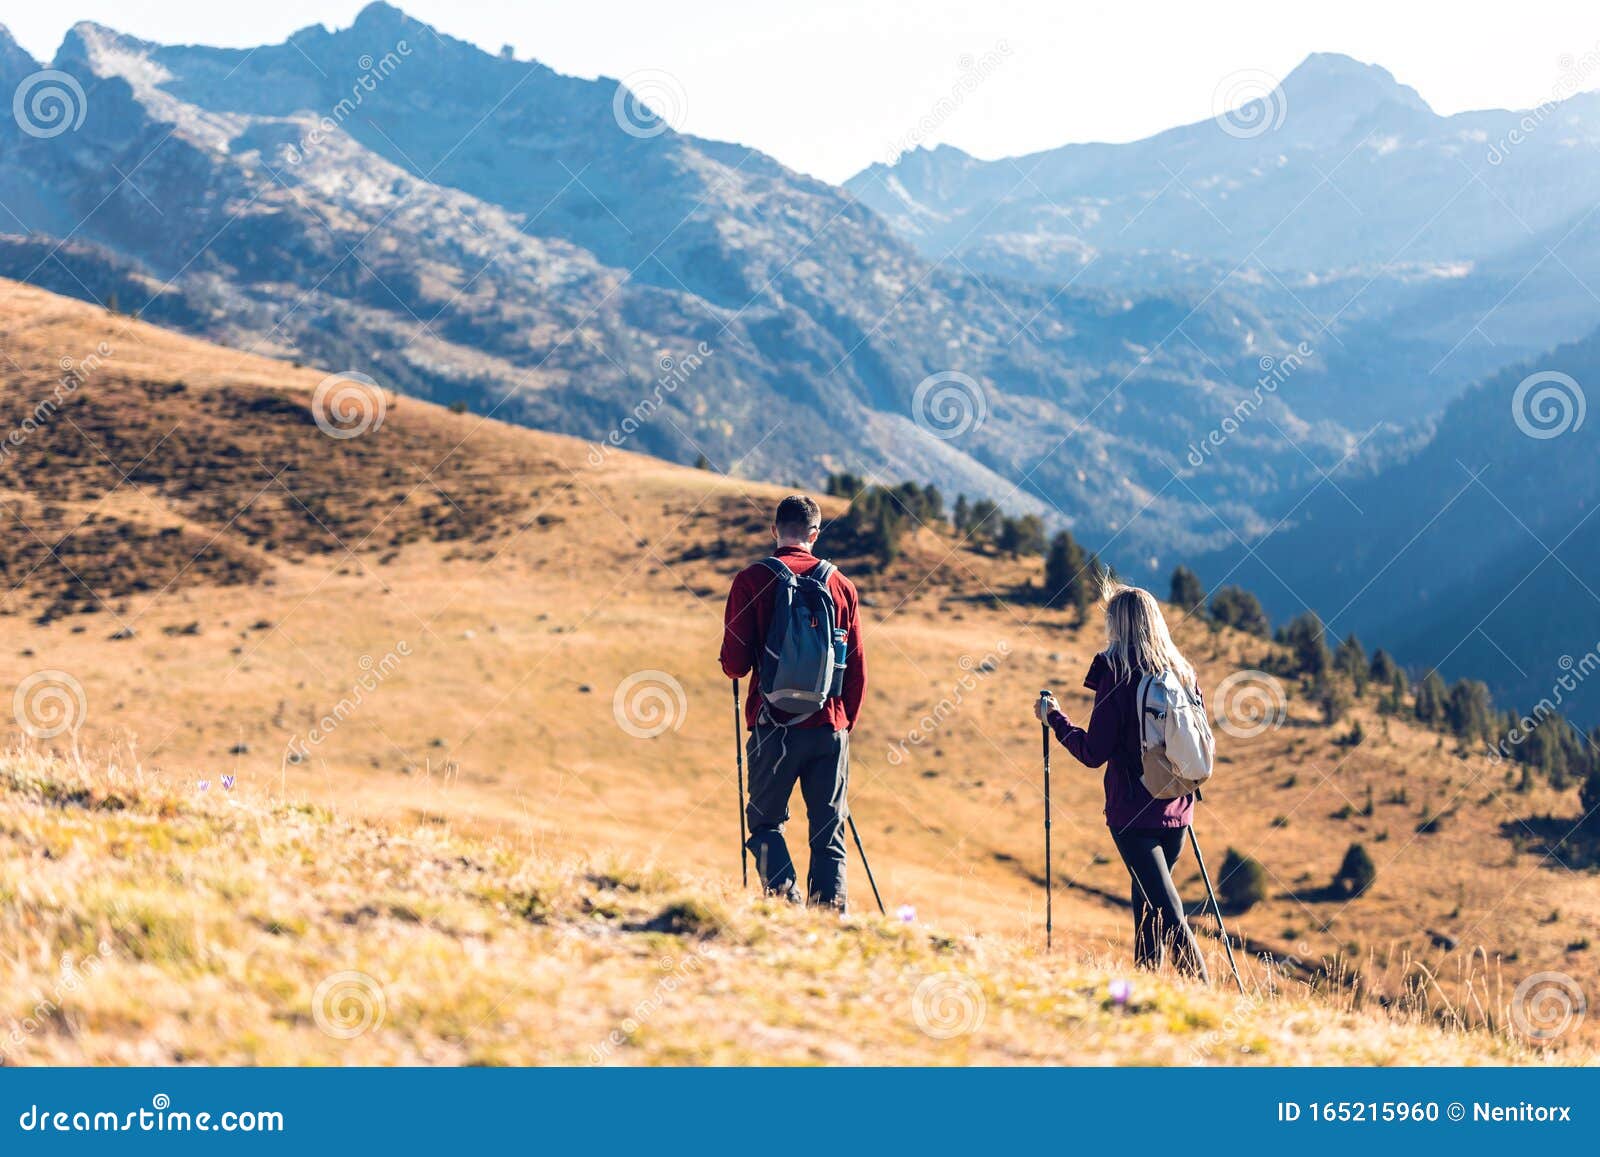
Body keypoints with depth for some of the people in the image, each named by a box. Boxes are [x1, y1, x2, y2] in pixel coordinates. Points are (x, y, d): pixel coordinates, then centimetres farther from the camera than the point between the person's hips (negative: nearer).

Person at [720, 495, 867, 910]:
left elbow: (734, 665, -6)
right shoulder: (841, 584, 6)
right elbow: (858, 669, 8)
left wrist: (735, 664, 17)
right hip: (830, 726, 2)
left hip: (775, 724, -2)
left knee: (765, 820, 10)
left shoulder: (751, 580, -4)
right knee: (828, 833, 7)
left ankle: (783, 892, -12)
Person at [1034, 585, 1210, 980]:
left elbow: (1093, 753, -12)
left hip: (1132, 812, -6)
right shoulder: (1182, 673, 5)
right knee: (1148, 901, 19)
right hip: (1176, 810, 6)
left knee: (1168, 913, -6)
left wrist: (1055, 718, 1)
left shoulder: (1117, 677, -13)